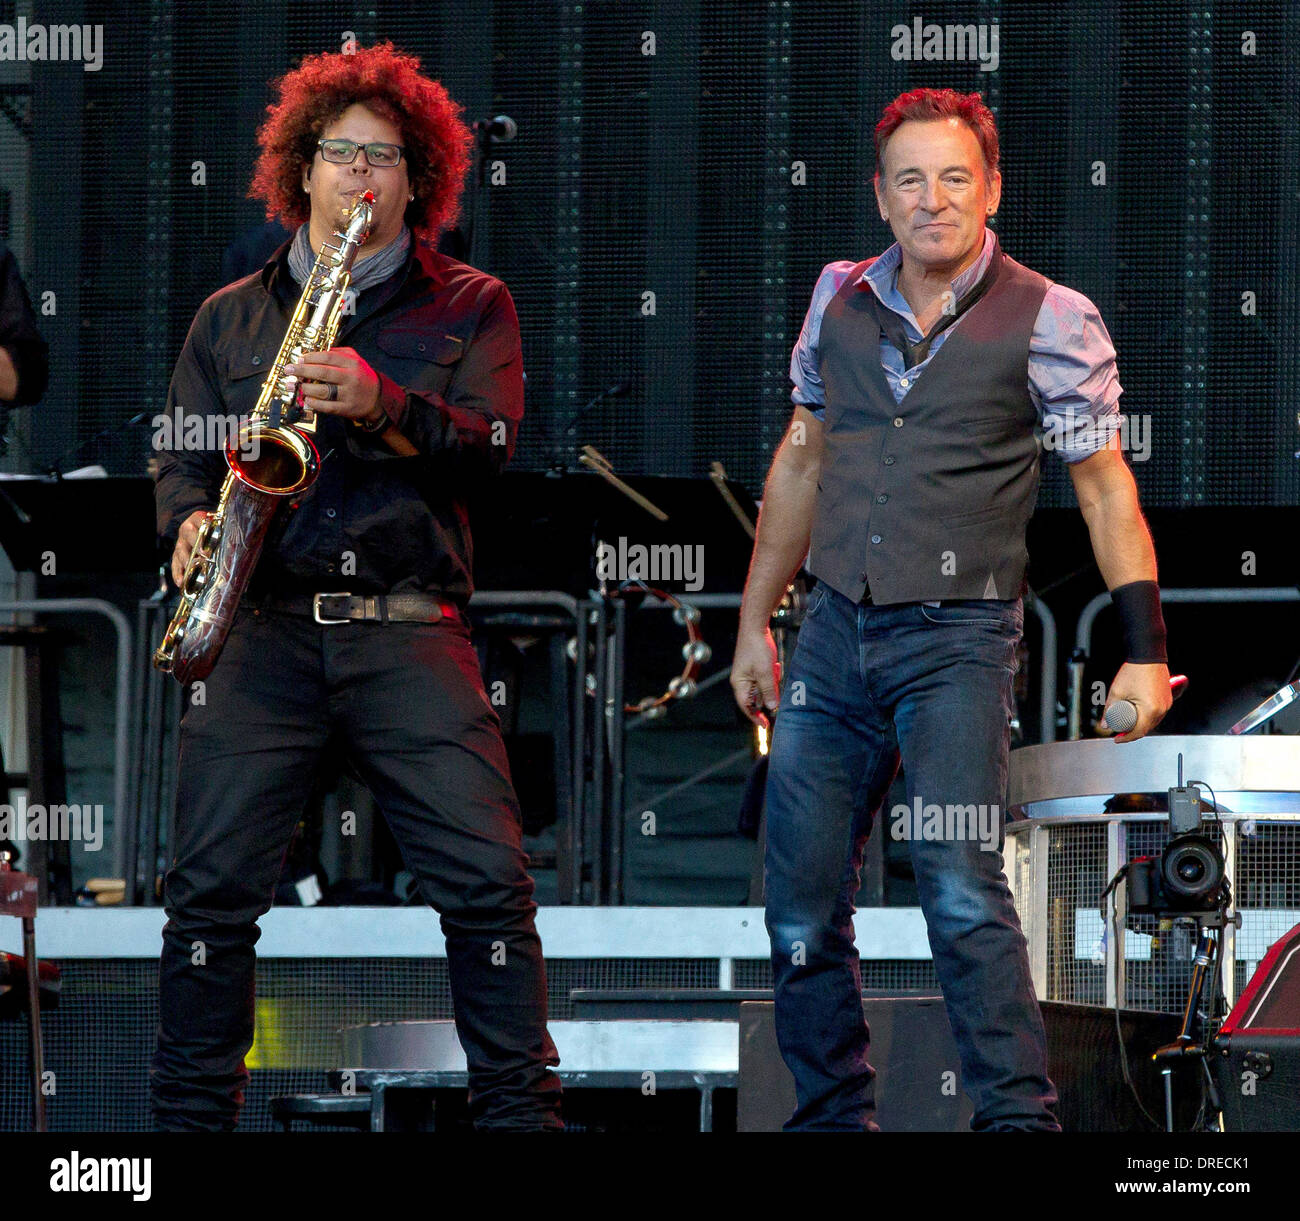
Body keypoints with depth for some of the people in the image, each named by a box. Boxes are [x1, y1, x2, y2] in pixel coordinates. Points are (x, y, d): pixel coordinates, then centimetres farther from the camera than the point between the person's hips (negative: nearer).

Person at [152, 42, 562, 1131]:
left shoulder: (469, 306, 12)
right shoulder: (232, 316, 18)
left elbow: (490, 445, -2)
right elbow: (181, 457, 16)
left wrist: (382, 408, -18)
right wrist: (191, 522, -6)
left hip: (411, 636, -1)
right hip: (262, 632, 1)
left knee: (487, 881, -11)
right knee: (213, 887, -4)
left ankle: (522, 1111, -2)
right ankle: (190, 1119, 5)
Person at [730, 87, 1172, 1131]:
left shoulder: (1048, 323, -6)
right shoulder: (839, 301, 8)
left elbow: (1106, 491, -1)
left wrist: (1147, 650, -8)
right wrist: (755, 622, 21)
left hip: (957, 640, -5)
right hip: (837, 630, 5)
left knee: (961, 890, -18)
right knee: (800, 895, 6)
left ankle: (1018, 1120, -14)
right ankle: (833, 1113, 21)